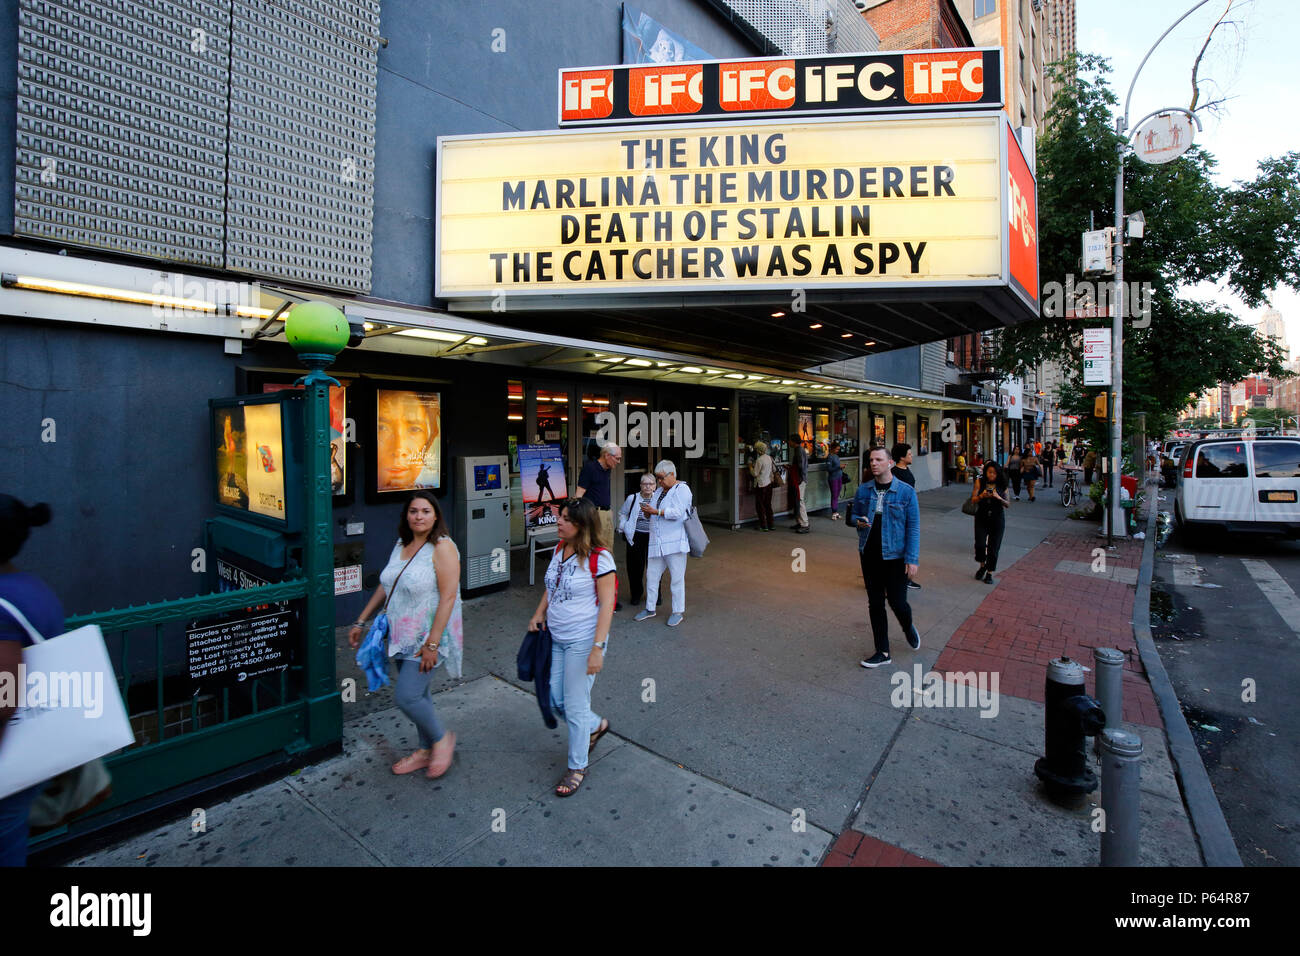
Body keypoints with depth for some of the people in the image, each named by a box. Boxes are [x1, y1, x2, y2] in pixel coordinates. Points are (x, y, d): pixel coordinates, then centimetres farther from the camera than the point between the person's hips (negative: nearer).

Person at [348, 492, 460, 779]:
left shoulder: (442, 547, -17)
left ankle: (442, 739, 16)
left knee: (406, 696, -9)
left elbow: (448, 596, -22)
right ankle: (426, 751, 34)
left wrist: (432, 643, -24)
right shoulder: (401, 545, 7)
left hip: (429, 637, -7)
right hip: (403, 636, 7)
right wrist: (361, 621, 15)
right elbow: (385, 586, 17)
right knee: (419, 694, 16)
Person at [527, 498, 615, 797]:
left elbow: (606, 605, -18)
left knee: (575, 706, 4)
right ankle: (596, 726, 41)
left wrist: (597, 648, -21)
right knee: (553, 699, 14)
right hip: (555, 638, 8)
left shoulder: (599, 558, -18)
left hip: (582, 642, -7)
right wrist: (539, 614, 5)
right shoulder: (559, 549, 4)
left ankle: (577, 767, 28)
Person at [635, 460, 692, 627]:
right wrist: (648, 513, 1)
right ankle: (650, 609, 23)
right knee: (651, 575, 10)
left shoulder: (682, 489, -5)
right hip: (657, 543, 8)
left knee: (677, 578, 1)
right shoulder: (660, 491, 20)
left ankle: (678, 612, 13)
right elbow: (654, 516, 23)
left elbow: (677, 512, -18)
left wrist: (656, 511, -18)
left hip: (675, 542, -8)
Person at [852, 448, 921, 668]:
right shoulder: (863, 490, 3)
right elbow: (854, 515, 14)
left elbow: (913, 528, -6)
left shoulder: (906, 492, -7)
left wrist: (912, 559, -11)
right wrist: (859, 521, -11)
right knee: (875, 604, 9)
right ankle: (882, 652, 22)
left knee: (897, 602, 2)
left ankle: (908, 628, 39)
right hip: (869, 555, 4)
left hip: (895, 556, -3)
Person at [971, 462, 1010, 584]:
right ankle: (982, 566, 18)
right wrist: (981, 496, -25)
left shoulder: (1002, 485, -2)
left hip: (997, 519, 0)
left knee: (993, 547, 3)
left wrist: (998, 498, -21)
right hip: (981, 517, 0)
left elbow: (1008, 504, -3)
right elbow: (973, 500, -4)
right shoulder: (980, 481, -2)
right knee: (980, 544, -11)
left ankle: (989, 573, 18)